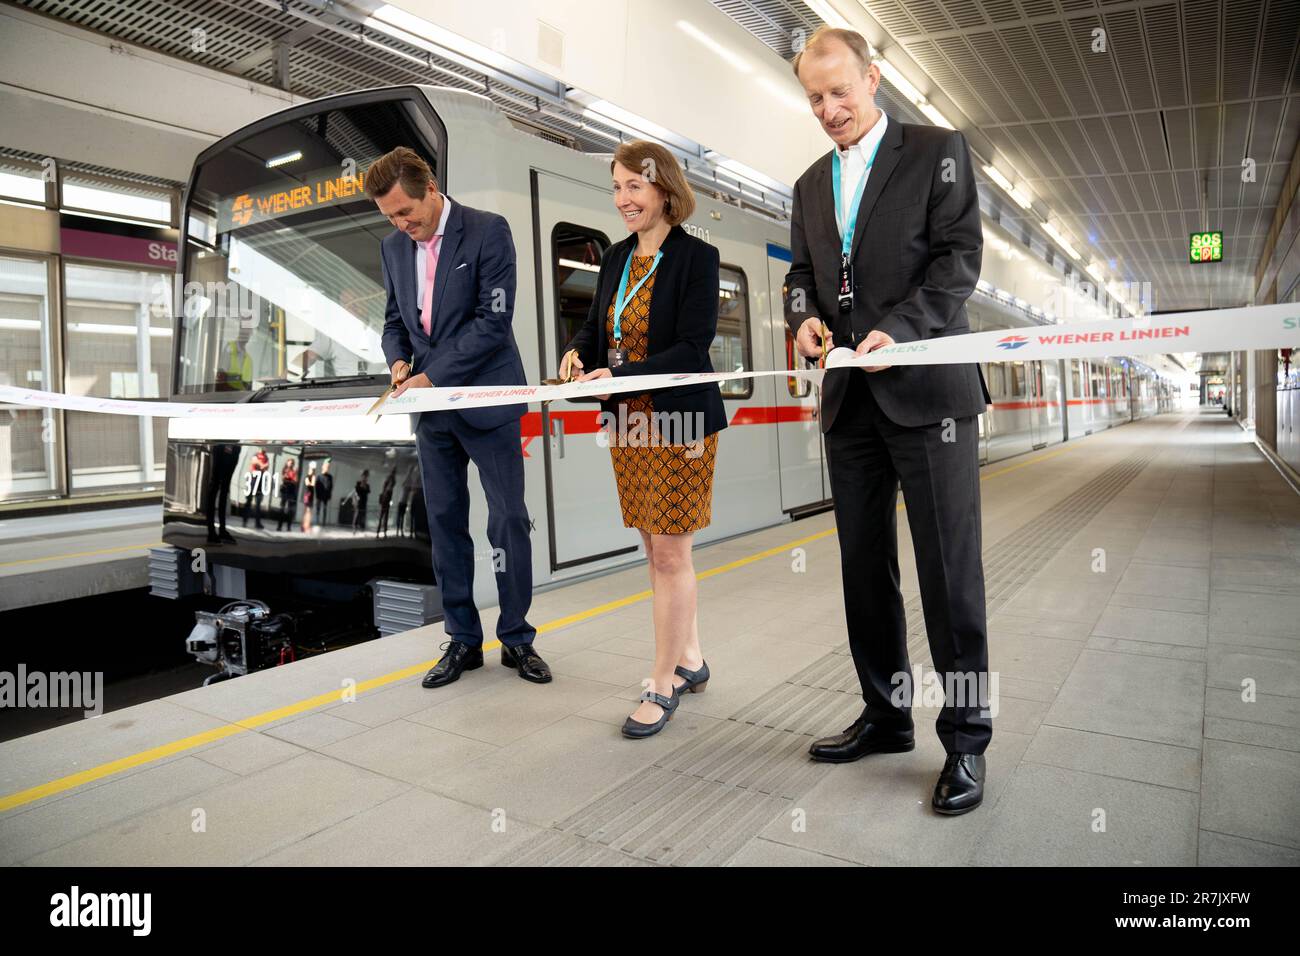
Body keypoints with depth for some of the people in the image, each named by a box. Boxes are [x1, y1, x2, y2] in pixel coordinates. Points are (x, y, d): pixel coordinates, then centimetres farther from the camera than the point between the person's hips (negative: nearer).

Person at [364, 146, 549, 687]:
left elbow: (493, 319, -15)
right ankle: (462, 639, 19)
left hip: (486, 400, -5)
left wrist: (433, 377, -18)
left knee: (508, 520, 0)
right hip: (432, 407, 5)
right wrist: (398, 360, -4)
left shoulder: (488, 231, -8)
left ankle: (516, 638, 14)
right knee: (445, 521, 8)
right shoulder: (393, 247, 9)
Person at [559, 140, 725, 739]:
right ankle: (690, 660, 30)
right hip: (629, 423, 7)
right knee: (657, 550, 13)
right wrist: (578, 352, -5)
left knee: (669, 554, -1)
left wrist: (620, 375, -24)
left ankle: (664, 685, 13)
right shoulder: (616, 258, 11)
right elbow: (597, 325, 18)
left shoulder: (696, 257, -9)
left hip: (680, 424, -7)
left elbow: (693, 347, -16)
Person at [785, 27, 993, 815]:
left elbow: (961, 256, -5)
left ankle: (966, 738, 9)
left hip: (926, 388, -5)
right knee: (864, 567, 9)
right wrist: (804, 316, -3)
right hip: (850, 398, 6)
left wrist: (899, 329, -20)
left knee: (950, 568, -4)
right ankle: (887, 714, 23)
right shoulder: (811, 184, 19)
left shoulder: (937, 151, 4)